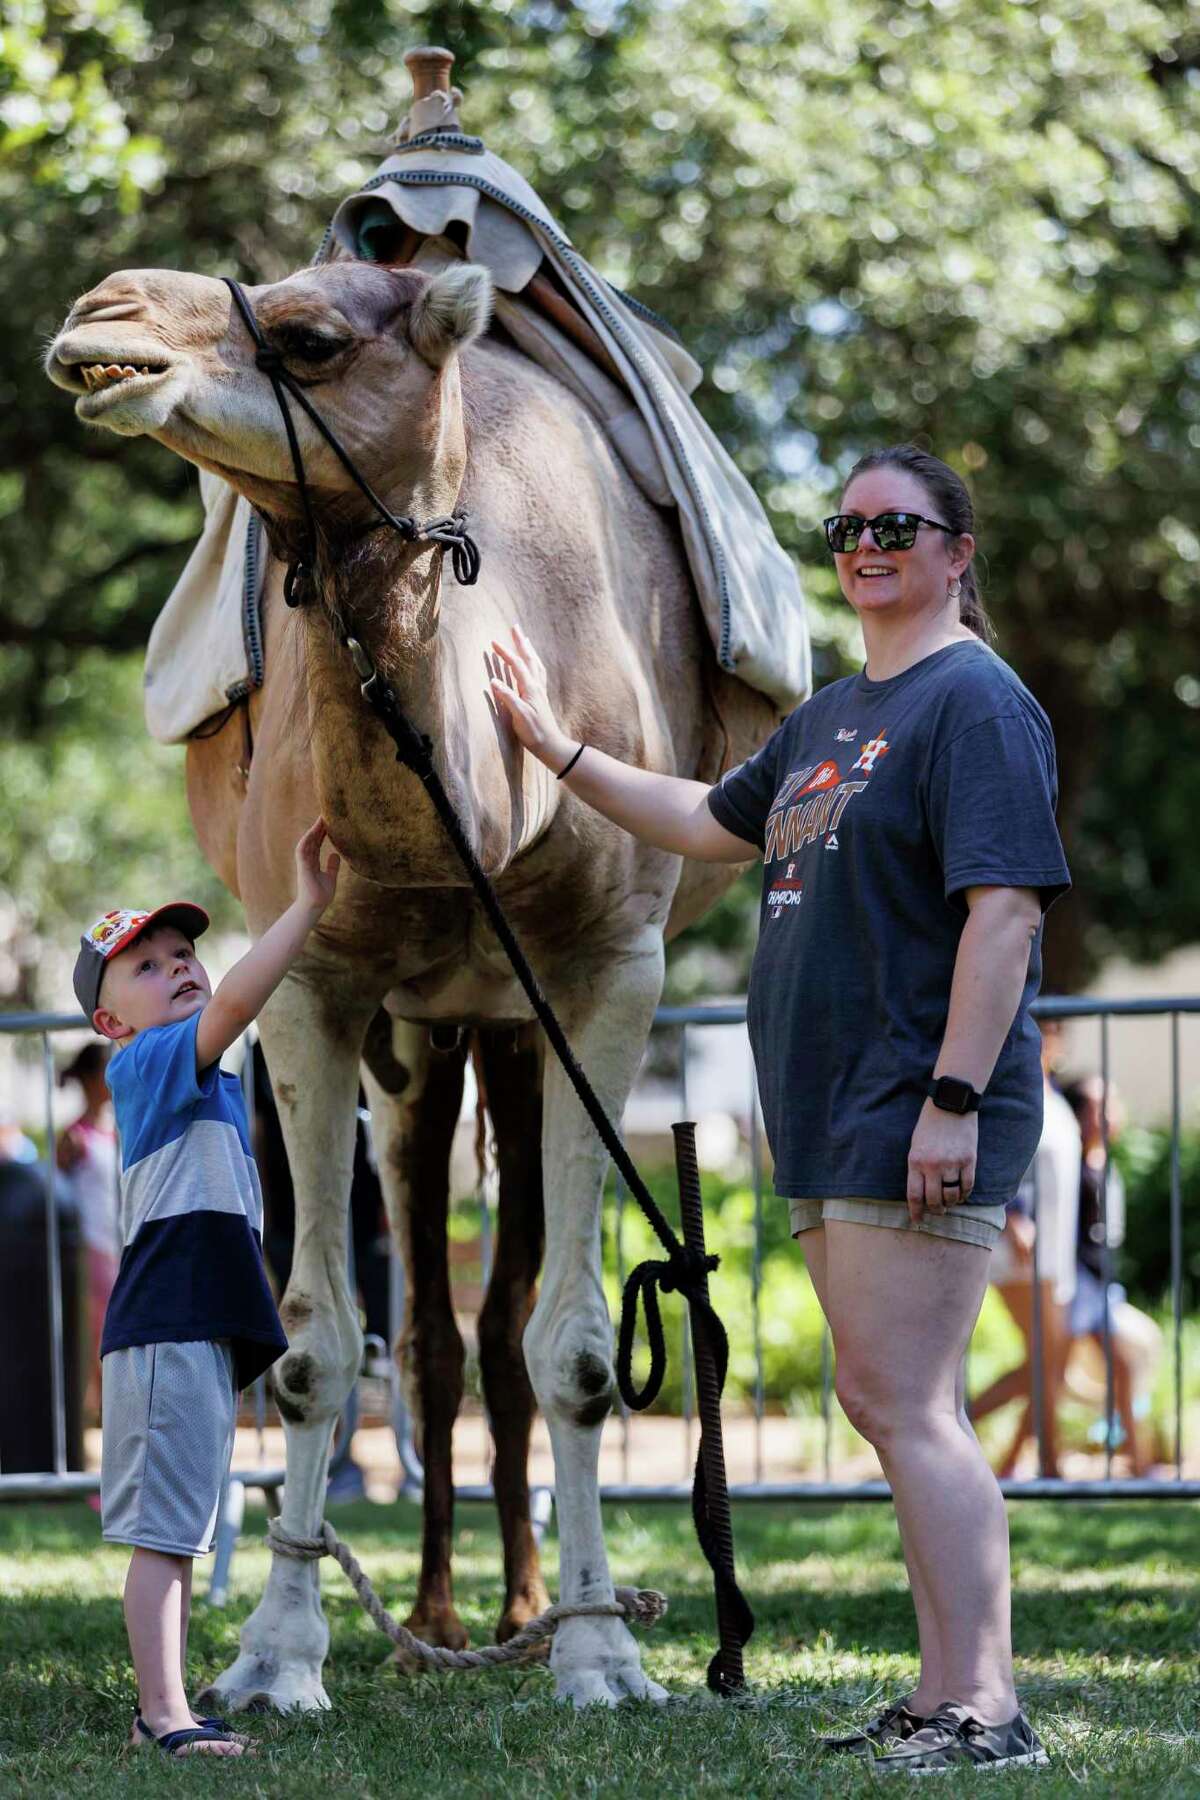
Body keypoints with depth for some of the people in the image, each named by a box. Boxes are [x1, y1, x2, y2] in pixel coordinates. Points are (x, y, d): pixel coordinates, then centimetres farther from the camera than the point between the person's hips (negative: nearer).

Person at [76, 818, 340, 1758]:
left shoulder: (209, 1084, 21)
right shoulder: (146, 1064, -7)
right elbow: (233, 1004, -23)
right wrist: (308, 905, -26)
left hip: (209, 1328, 10)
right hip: (166, 1326, -10)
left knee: (182, 1531, 12)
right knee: (162, 1529, -11)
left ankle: (167, 1710, 16)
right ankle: (164, 1713, -13)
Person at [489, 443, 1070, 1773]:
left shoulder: (974, 701, -9)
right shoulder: (831, 717, 19)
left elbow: (1004, 908, -17)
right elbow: (709, 824, 33)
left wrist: (953, 1097, -23)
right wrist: (561, 750, 32)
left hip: (917, 1119, -10)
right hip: (835, 1119, 10)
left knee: (905, 1407, -14)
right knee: (887, 1405, 10)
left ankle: (982, 1709, -14)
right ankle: (949, 1699, 15)